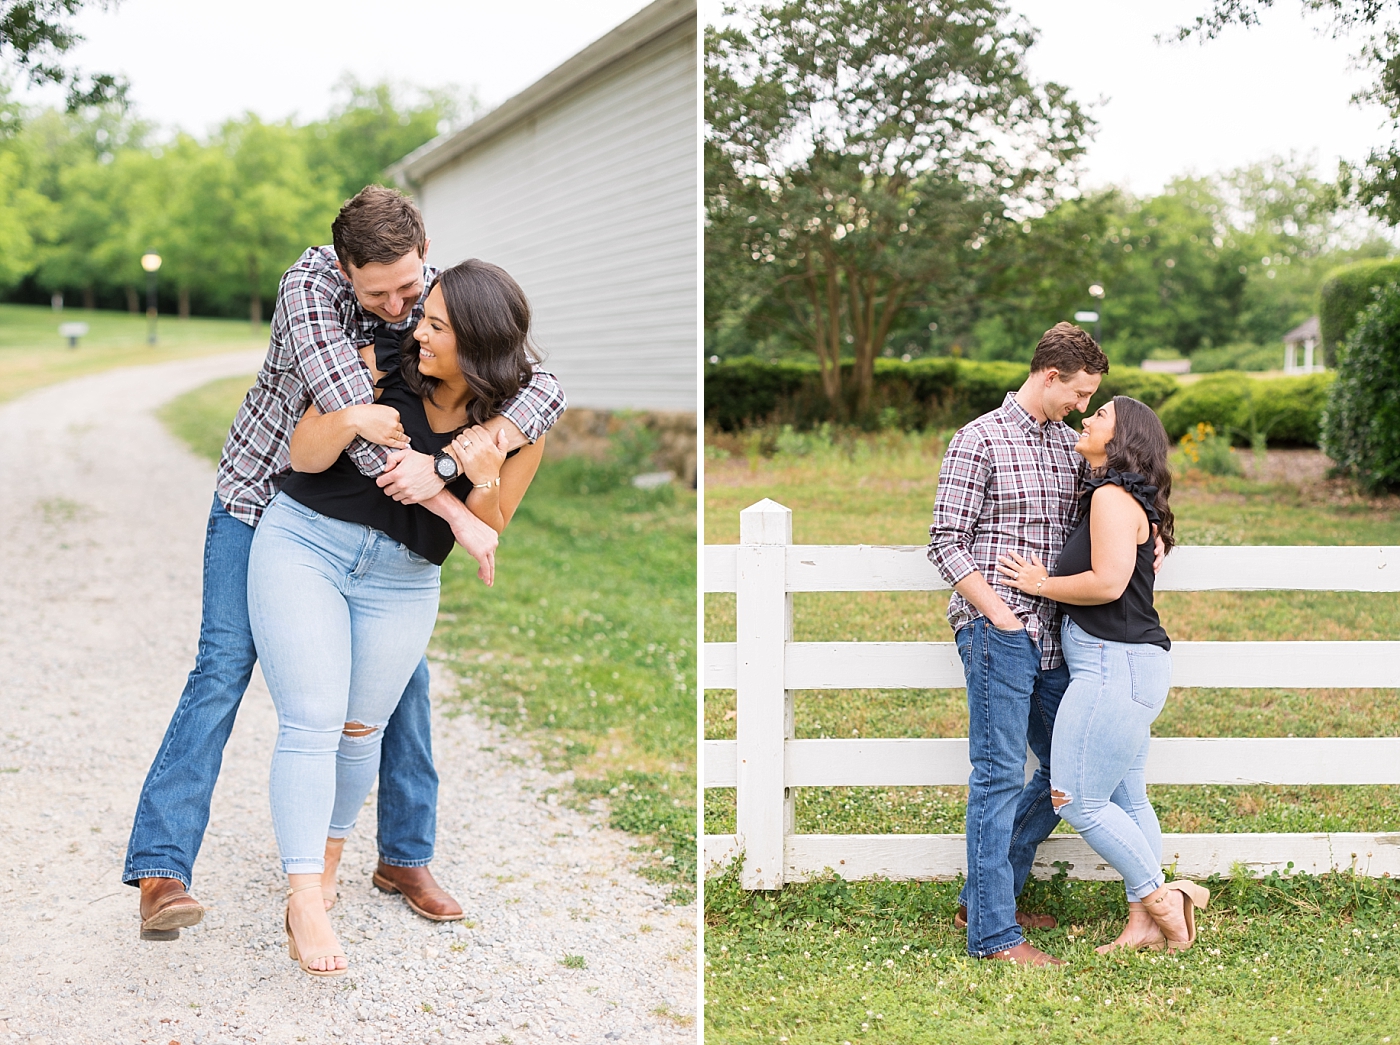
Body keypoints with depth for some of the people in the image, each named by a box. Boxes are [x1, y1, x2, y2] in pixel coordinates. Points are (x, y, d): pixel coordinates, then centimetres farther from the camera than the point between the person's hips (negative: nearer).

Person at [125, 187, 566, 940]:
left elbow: (542, 390, -28)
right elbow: (353, 416, -39)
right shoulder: (309, 284, -28)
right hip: (262, 495, -4)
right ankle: (160, 873, -14)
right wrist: (456, 513, -40)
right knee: (225, 667, -13)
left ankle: (405, 856, 18)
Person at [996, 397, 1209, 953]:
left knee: (1076, 797, -6)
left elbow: (1108, 582, -23)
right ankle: (1145, 922, 16)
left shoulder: (1113, 496, -13)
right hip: (1127, 663, 10)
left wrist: (1041, 584, -10)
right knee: (1126, 800, 12)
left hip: (1115, 664, -10)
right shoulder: (1131, 500, 17)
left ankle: (1160, 898, 2)